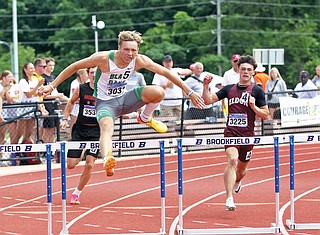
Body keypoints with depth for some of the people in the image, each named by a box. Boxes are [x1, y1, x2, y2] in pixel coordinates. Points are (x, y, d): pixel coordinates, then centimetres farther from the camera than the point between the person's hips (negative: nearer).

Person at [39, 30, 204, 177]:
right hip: (105, 103, -4)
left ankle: (145, 118, 12)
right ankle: (107, 160, -65)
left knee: (158, 92, -19)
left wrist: (189, 92, -2)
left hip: (123, 98, 4)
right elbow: (74, 67, -13)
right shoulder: (104, 58, -23)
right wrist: (52, 86, -14)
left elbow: (166, 72, -4)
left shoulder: (139, 61, -13)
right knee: (107, 126, -38)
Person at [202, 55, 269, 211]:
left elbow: (265, 115, 2)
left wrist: (253, 106, -14)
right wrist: (206, 86, -7)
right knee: (232, 160, -23)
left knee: (241, 170, 13)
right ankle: (229, 199, -28)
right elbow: (208, 100, 8)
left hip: (248, 134, 0)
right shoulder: (229, 89, 9)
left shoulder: (257, 91, 2)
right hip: (231, 132, 0)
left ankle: (237, 181, 51)